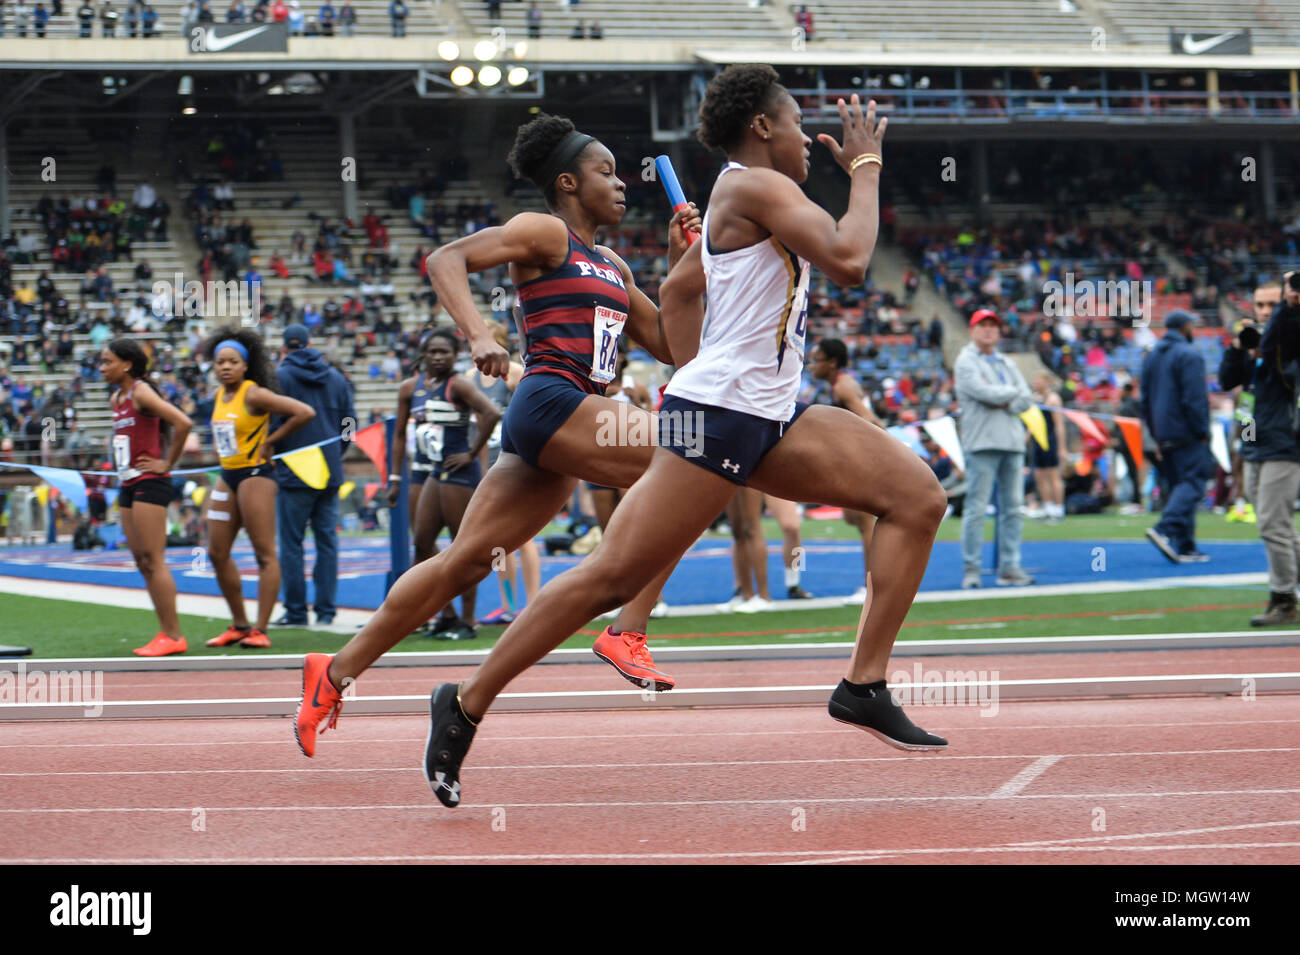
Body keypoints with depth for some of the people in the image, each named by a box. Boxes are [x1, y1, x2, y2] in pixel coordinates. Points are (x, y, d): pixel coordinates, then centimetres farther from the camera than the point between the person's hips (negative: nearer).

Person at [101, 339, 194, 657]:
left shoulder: (141, 393, -12)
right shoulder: (116, 399, 14)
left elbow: (183, 423, -22)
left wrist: (167, 463, -15)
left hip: (149, 484, -9)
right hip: (128, 486, 9)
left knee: (153, 560, -10)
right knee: (142, 562, 8)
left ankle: (174, 636, -8)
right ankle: (167, 633, 11)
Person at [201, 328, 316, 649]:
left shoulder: (254, 395, -13)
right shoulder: (219, 397, 10)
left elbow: (305, 412, -19)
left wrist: (270, 441, -11)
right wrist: (222, 453, 14)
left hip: (255, 474, -9)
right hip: (227, 477, 9)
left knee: (265, 553, -6)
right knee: (217, 553, 8)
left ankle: (260, 630, -7)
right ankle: (239, 625, 17)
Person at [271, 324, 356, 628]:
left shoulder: (280, 377, -8)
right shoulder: (336, 377, 8)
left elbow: (273, 424, -11)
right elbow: (350, 422, 11)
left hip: (294, 474, -5)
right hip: (331, 474, 5)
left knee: (291, 543, 1)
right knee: (327, 540, 8)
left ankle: (296, 611, 0)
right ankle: (326, 610, 6)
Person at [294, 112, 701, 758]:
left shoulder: (613, 267, 26)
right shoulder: (546, 233, 1)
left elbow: (670, 346, 25)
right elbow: (446, 259, -9)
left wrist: (680, 261, 18)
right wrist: (478, 335, -24)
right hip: (551, 400, -9)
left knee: (464, 563, 4)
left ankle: (336, 673, 8)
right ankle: (626, 633, -21)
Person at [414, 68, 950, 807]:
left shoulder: (745, 197, 20)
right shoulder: (755, 186, -11)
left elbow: (677, 289, 29)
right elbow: (849, 260, -21)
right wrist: (865, 166, -9)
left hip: (768, 417, 10)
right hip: (715, 417, -10)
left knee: (918, 495, 0)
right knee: (615, 576, -9)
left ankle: (866, 686, -2)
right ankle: (467, 705, 2)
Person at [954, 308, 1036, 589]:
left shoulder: (1006, 364, 22)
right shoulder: (966, 361, 1)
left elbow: (1025, 399, 12)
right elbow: (982, 391, -14)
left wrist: (1004, 403, -7)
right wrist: (1012, 391, 1)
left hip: (1012, 441, 7)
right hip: (982, 442, -7)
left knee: (1012, 507, 4)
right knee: (976, 507, -9)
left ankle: (1009, 568, 6)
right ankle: (971, 569, -6)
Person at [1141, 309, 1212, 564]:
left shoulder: (1150, 357, 15)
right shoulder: (1189, 356, -10)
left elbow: (1145, 399, 18)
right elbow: (1194, 399, -16)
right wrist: (1202, 432, -10)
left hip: (1163, 436, 8)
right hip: (1186, 435, -8)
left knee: (1178, 486, 10)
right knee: (1192, 483, -11)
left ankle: (1185, 547, 6)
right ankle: (1166, 529, -30)